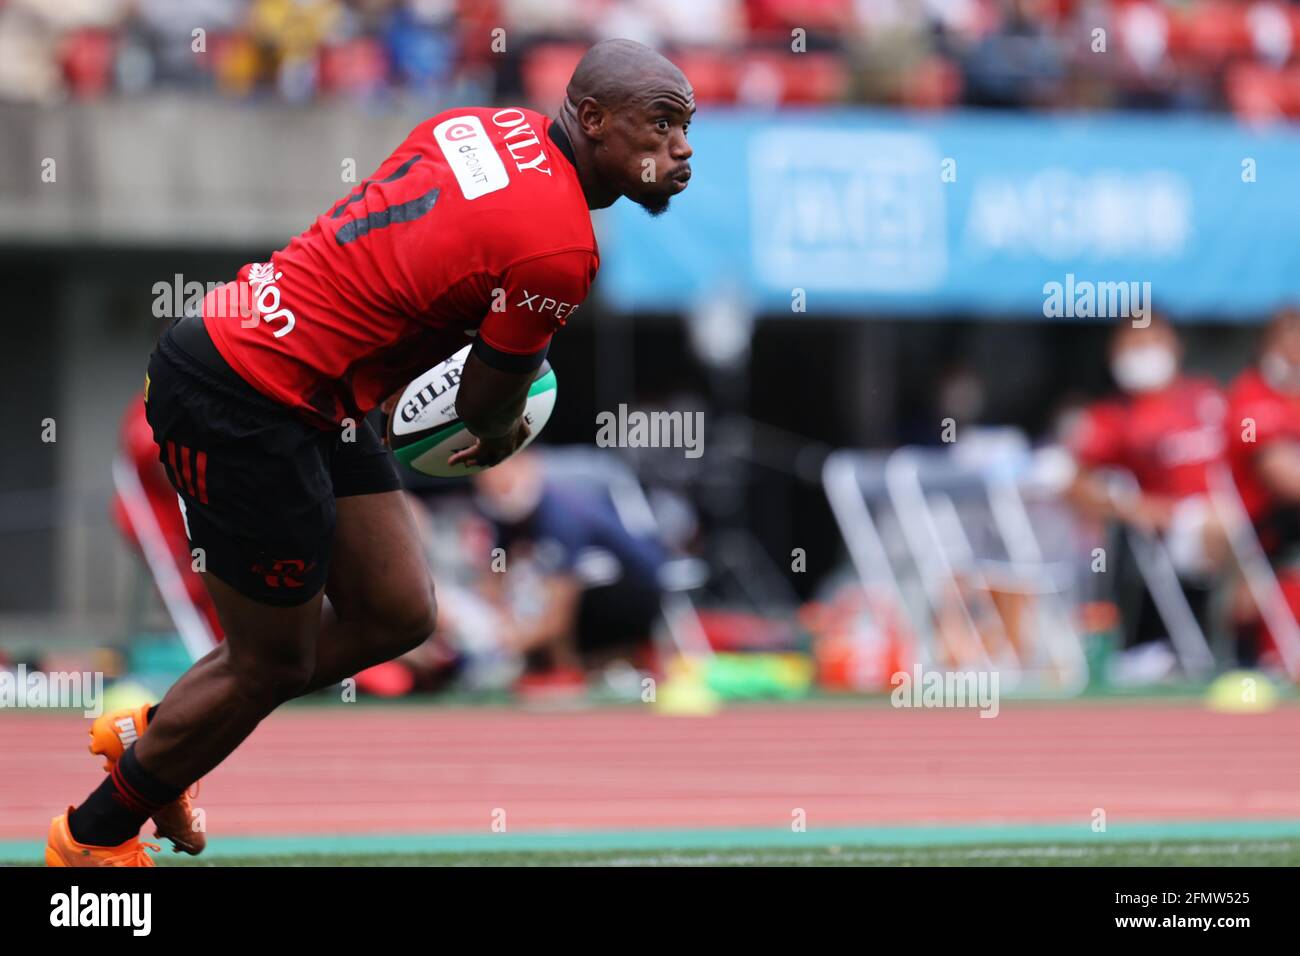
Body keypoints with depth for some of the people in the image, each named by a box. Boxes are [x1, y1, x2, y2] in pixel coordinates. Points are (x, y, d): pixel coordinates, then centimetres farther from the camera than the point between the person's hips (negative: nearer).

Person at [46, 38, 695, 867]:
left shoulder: (491, 127, 3)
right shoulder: (562, 249, -21)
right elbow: (486, 409, -7)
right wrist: (504, 436, 17)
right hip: (246, 410, -9)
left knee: (397, 616, 14)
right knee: (274, 667, 6)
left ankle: (150, 736, 29)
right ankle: (95, 837, 26)